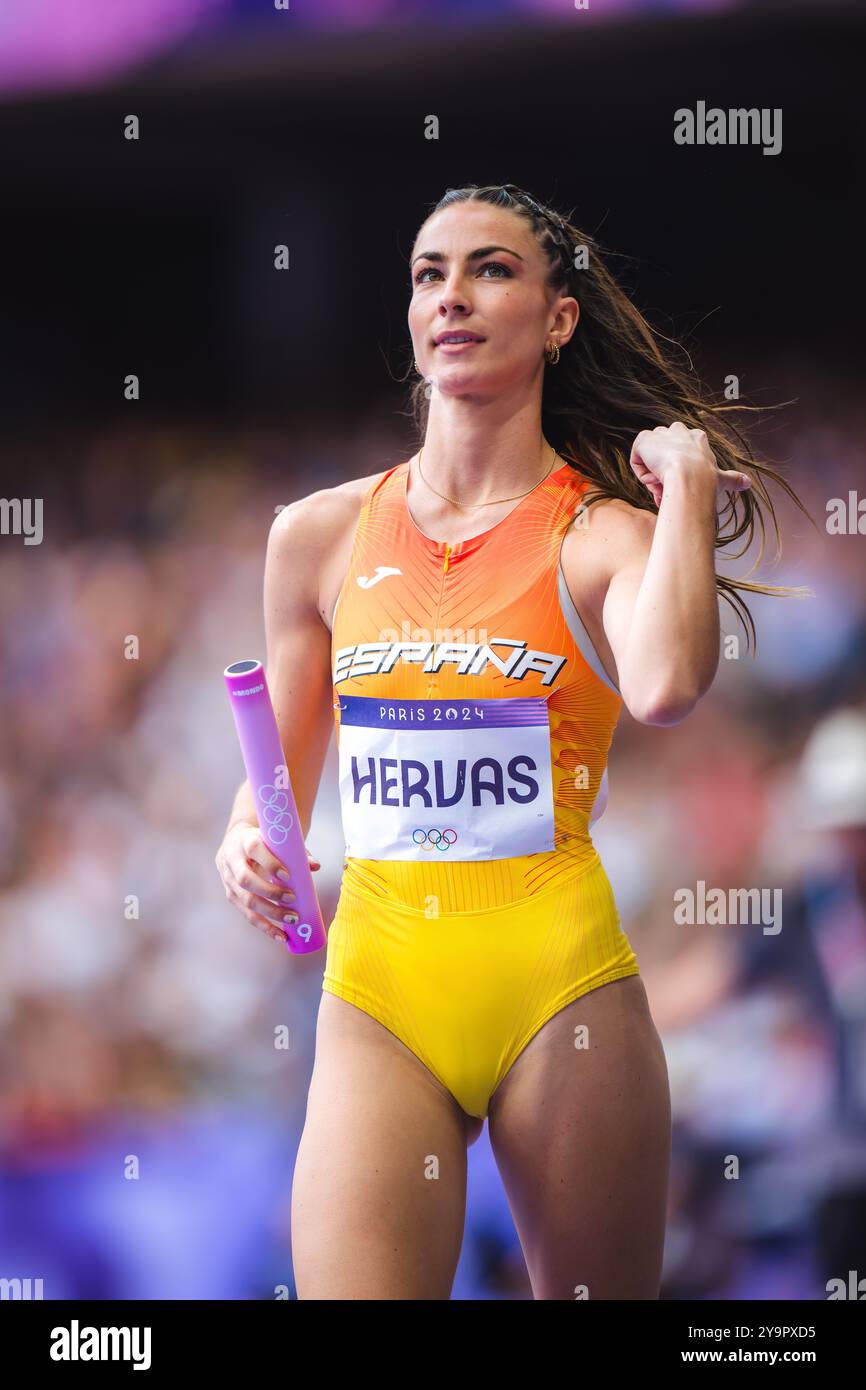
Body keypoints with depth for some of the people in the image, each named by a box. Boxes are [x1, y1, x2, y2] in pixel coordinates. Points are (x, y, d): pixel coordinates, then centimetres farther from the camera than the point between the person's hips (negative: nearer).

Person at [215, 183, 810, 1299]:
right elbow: (280, 777, 21)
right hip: (378, 989, 2)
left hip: (559, 985, -2)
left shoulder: (603, 532, 0)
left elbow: (666, 689, -25)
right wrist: (248, 849, -2)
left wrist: (686, 485, -12)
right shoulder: (321, 535, 10)